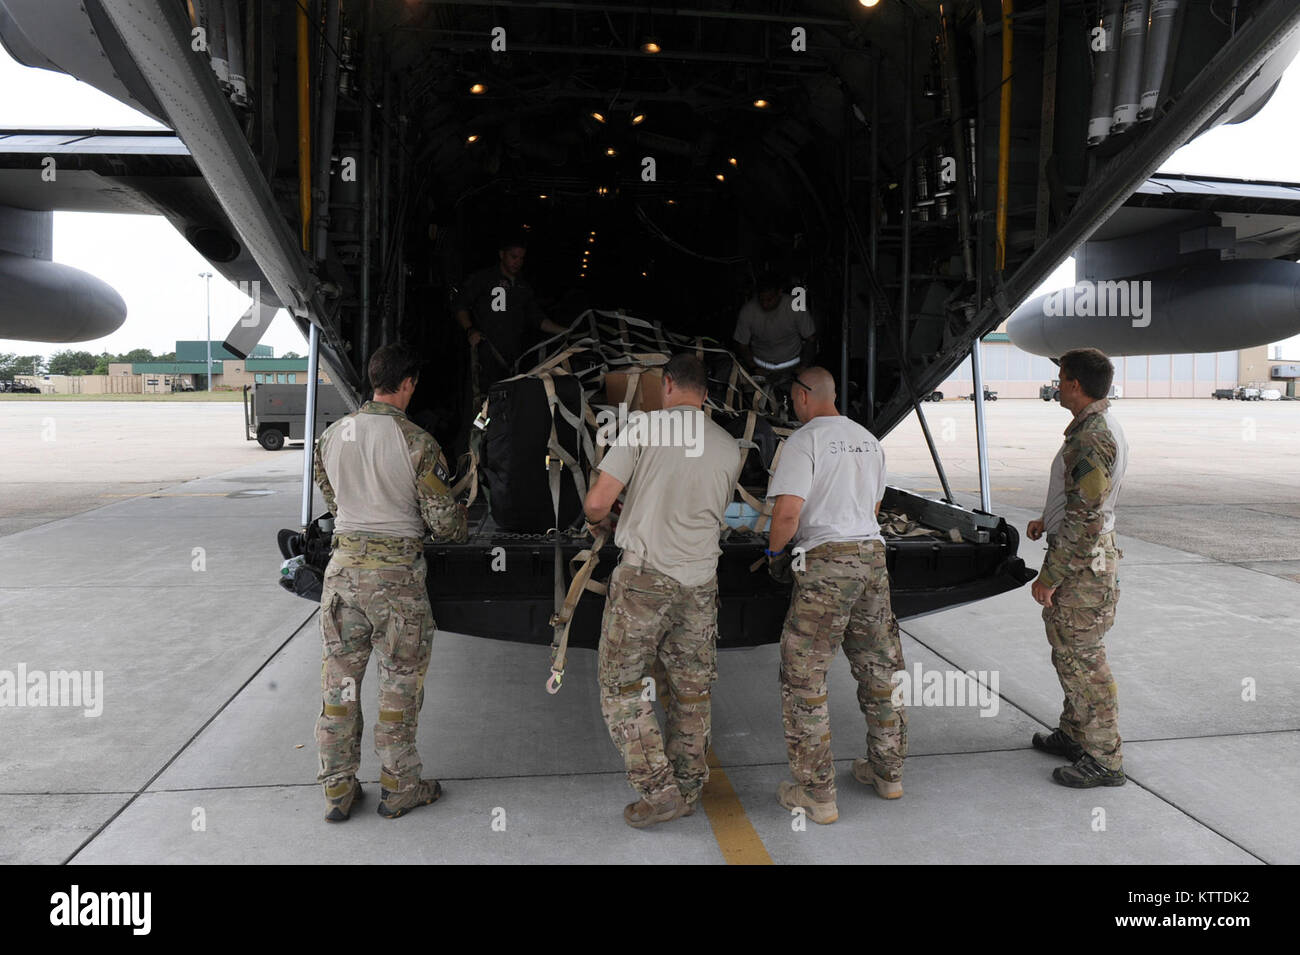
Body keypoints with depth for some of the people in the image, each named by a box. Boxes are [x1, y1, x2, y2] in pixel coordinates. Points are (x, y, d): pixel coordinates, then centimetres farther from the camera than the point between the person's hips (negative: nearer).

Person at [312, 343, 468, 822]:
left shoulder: (332, 435, 3)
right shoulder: (416, 442, -13)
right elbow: (443, 520, -10)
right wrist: (460, 521, 13)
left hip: (344, 564, 5)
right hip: (396, 571, -4)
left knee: (339, 677, 13)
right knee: (401, 679, 9)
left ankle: (337, 790, 23)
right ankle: (399, 786, 20)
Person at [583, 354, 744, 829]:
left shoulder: (643, 426, -6)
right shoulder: (730, 448, 7)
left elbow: (598, 501, -9)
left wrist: (597, 522, 13)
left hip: (644, 577, -4)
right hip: (700, 582, 5)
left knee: (621, 686, 7)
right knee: (690, 691, 15)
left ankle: (659, 789, 5)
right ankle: (689, 788, 25)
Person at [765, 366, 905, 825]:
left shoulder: (803, 441, -10)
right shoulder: (868, 440, 15)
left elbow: (788, 511, -19)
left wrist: (776, 550, -2)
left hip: (825, 562, -8)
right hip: (872, 553, 8)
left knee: (804, 677, 1)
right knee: (879, 668, 17)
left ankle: (817, 793, 5)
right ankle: (888, 771, 30)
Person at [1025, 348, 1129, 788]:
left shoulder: (1090, 440, -23)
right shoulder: (1103, 426, 11)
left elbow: (1084, 520, -26)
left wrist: (1049, 577, -22)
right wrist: (1047, 521, 17)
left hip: (1081, 563, -11)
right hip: (1092, 554, 11)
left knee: (1081, 658, -2)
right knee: (1070, 651, 20)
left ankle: (1104, 759, 8)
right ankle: (1074, 734, 34)